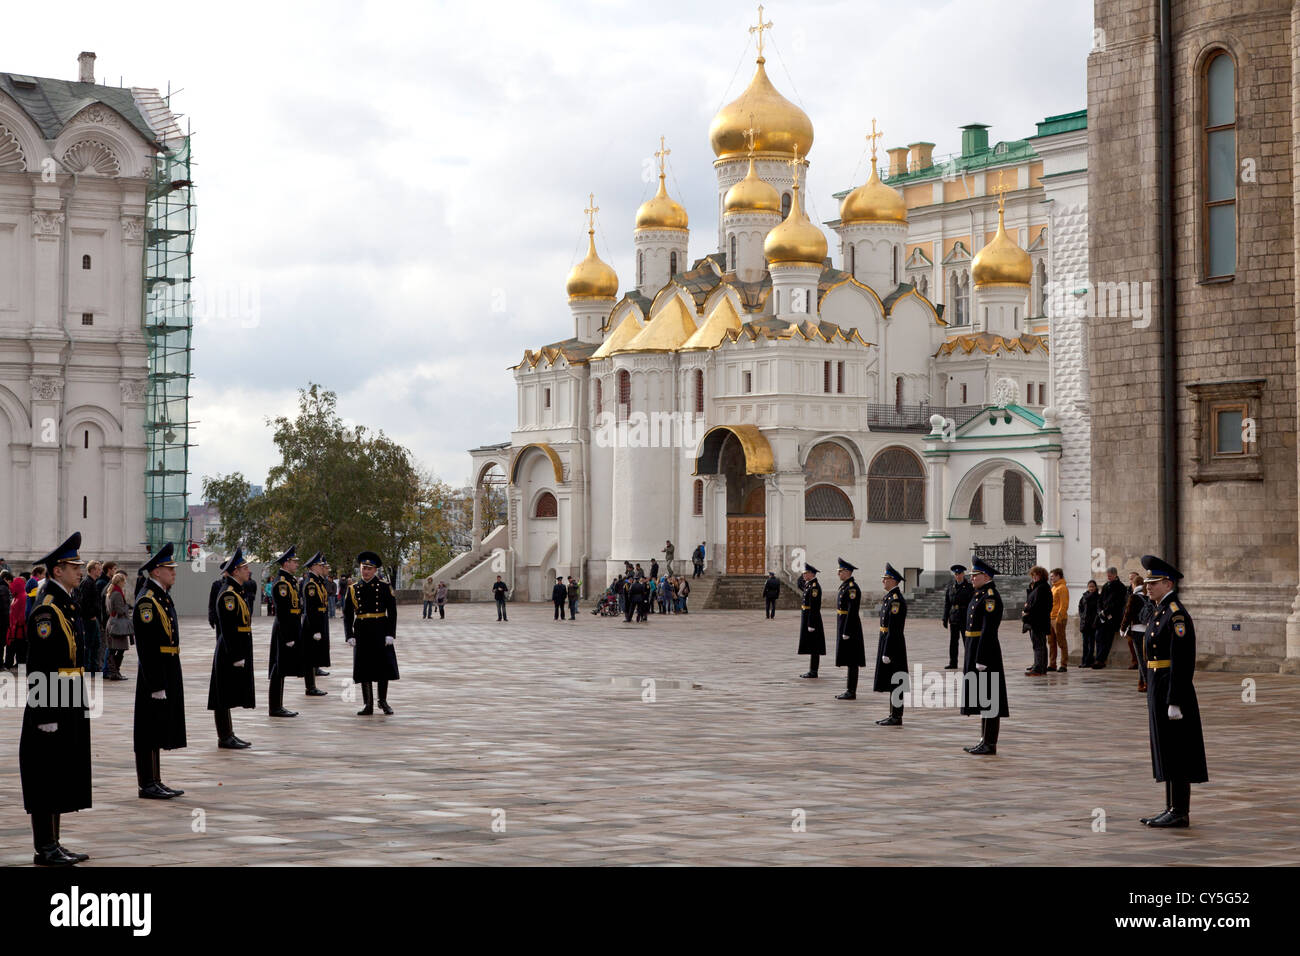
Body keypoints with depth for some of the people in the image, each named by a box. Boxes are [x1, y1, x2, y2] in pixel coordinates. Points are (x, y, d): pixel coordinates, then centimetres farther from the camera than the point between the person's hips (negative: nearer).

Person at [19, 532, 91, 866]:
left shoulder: (67, 606, 14)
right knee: (47, 777, -3)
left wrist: (80, 706, 19)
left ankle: (53, 845, 18)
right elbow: (39, 668, -18)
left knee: (61, 776, 12)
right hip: (52, 708, -10)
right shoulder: (45, 611, -15)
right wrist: (45, 715, -20)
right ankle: (44, 849, 3)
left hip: (70, 707, 10)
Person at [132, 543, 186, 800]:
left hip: (168, 674, 10)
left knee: (159, 731, 14)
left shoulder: (163, 597, 15)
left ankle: (156, 782, 20)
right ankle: (147, 785, 3)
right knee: (149, 733, -2)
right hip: (155, 675, -10)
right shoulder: (146, 601, -15)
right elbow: (147, 648, -20)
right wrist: (156, 686, -22)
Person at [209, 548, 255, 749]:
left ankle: (228, 735, 19)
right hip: (231, 651, -10)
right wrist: (236, 657, -21)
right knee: (224, 697, -4)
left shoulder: (237, 592, 14)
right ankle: (225, 738, 0)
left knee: (227, 698, 14)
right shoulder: (228, 594, -16)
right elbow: (228, 629, -20)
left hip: (238, 651, 10)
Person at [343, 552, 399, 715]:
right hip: (362, 632, 1)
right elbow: (347, 615, 6)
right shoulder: (353, 589, 6)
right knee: (364, 669, 2)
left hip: (381, 632, -1)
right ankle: (368, 705, 9)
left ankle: (383, 701, 17)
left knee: (384, 666, 0)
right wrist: (349, 636, -3)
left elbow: (392, 612, -1)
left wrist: (391, 634, -9)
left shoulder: (384, 587, 1)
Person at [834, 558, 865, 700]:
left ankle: (851, 692, -3)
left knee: (852, 661, -6)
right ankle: (850, 690, 17)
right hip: (843, 626, 10)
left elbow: (852, 611, -21)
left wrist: (846, 632, -22)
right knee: (849, 660, 12)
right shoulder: (845, 586, 15)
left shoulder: (852, 588, -17)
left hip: (849, 626, -10)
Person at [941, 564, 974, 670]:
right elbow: (947, 603, 9)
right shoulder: (950, 586, 7)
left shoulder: (969, 587, -2)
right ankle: (953, 663, 10)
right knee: (953, 641, 5)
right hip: (953, 617, 3)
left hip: (965, 617, -3)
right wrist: (945, 618, 4)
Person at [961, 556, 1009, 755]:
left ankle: (990, 744, -2)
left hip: (985, 651, -10)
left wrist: (981, 660, -23)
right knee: (982, 699, 13)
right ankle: (985, 741, 19)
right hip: (976, 650, 10)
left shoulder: (990, 596, -15)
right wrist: (973, 658, 20)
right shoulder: (980, 594, 15)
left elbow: (988, 630, -21)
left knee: (989, 699, -5)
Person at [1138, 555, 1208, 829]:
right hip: (1159, 691, 10)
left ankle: (1180, 813, -1)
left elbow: (1182, 661, -20)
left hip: (1172, 692, -10)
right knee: (1166, 752, 12)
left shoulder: (1177, 614, -15)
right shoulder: (1162, 612, 16)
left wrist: (1174, 702, -22)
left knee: (1176, 752, -5)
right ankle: (1172, 810, 17)